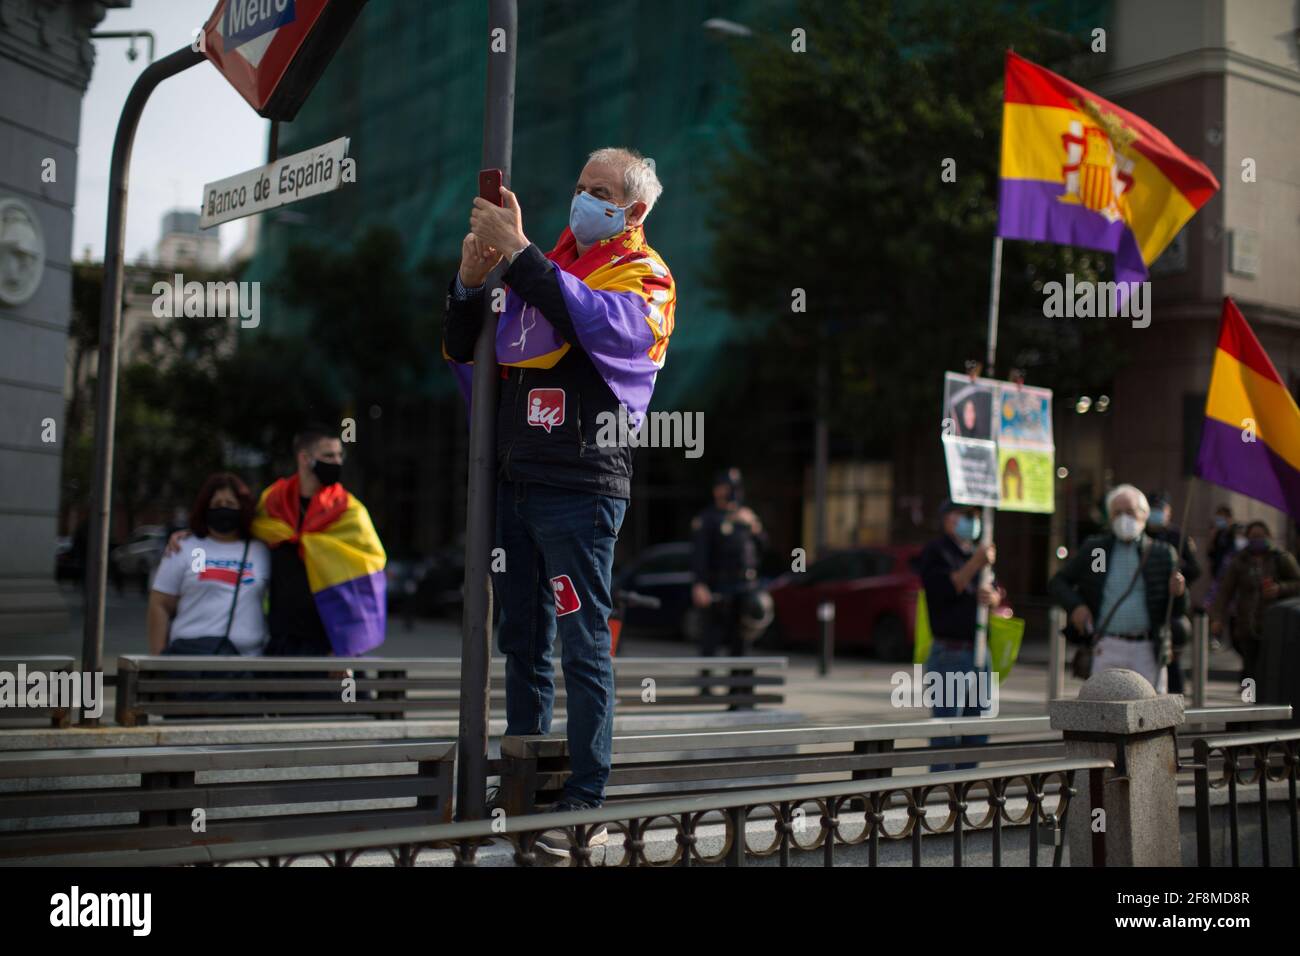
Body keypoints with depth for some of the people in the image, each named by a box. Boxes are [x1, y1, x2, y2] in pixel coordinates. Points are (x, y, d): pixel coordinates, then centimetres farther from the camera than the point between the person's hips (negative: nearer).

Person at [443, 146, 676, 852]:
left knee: (583, 650, -4)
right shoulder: (545, 268, 18)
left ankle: (586, 806, 2)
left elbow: (599, 322, -24)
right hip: (515, 480, 7)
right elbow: (465, 355, 16)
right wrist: (470, 279, -1)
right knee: (522, 643, 12)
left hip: (579, 489, -7)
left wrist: (516, 252, -22)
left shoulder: (643, 276, 0)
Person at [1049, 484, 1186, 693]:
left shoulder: (1162, 554, 9)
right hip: (1107, 649, 0)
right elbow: (1057, 582, 13)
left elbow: (1177, 611, 10)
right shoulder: (1093, 549, 9)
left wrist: (1178, 593, -12)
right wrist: (1074, 605, -5)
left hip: (1148, 651, 1)